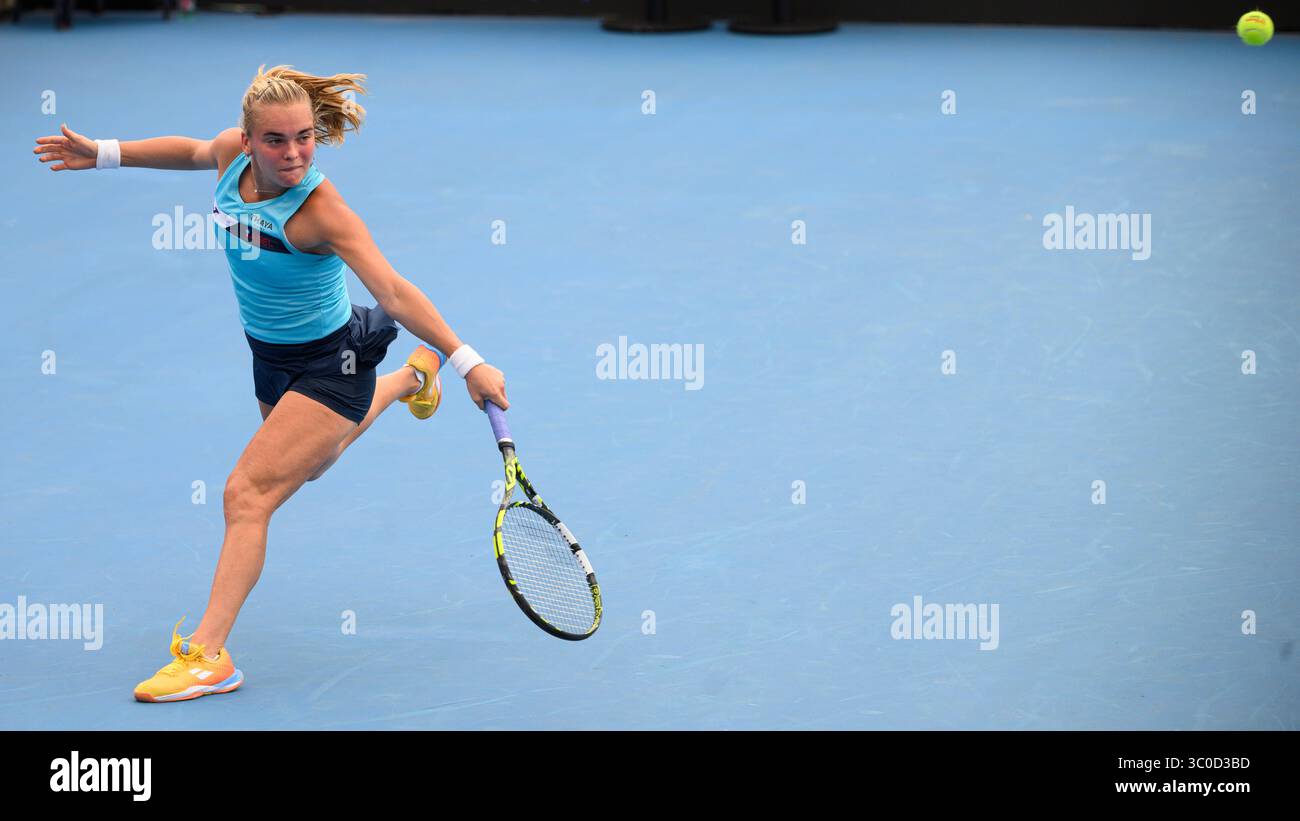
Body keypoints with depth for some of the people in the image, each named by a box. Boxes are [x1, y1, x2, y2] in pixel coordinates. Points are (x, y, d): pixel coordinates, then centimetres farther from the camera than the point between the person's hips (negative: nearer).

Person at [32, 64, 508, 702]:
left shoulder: (320, 211, -32)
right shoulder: (232, 154, -14)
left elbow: (393, 292, -37)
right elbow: (194, 151, 12)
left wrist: (467, 362, -44)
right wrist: (104, 154, 15)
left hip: (329, 364, -8)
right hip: (272, 359, 8)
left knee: (247, 493, -21)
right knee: (307, 465, 36)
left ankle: (207, 654, -18)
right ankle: (408, 378, 61)